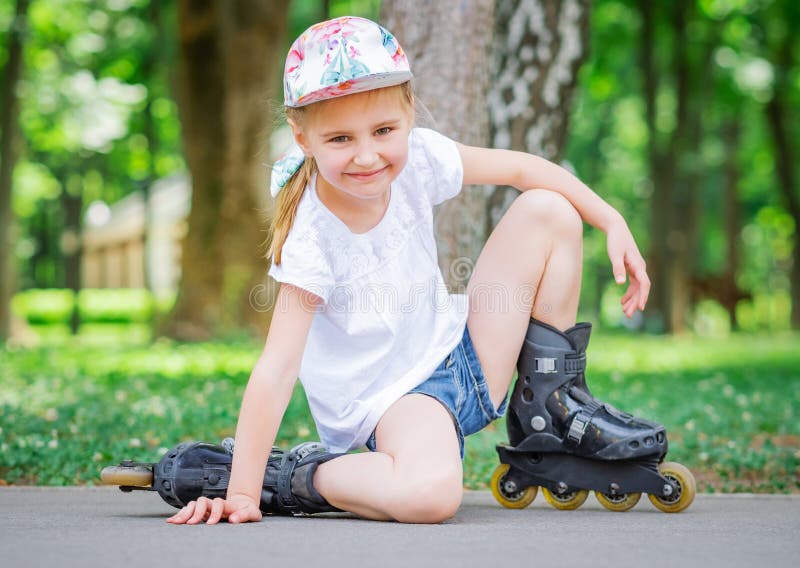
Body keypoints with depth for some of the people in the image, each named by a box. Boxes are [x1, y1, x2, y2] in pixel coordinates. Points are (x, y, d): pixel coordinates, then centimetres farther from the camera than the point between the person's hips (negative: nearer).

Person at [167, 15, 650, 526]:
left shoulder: (415, 157, -12)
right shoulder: (312, 240, -25)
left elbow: (521, 167, 2)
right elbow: (277, 368, -28)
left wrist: (614, 224, -4)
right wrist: (242, 494, -30)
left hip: (461, 354, 7)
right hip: (389, 398, -7)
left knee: (548, 211, -4)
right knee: (428, 494, -39)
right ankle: (310, 476, -7)